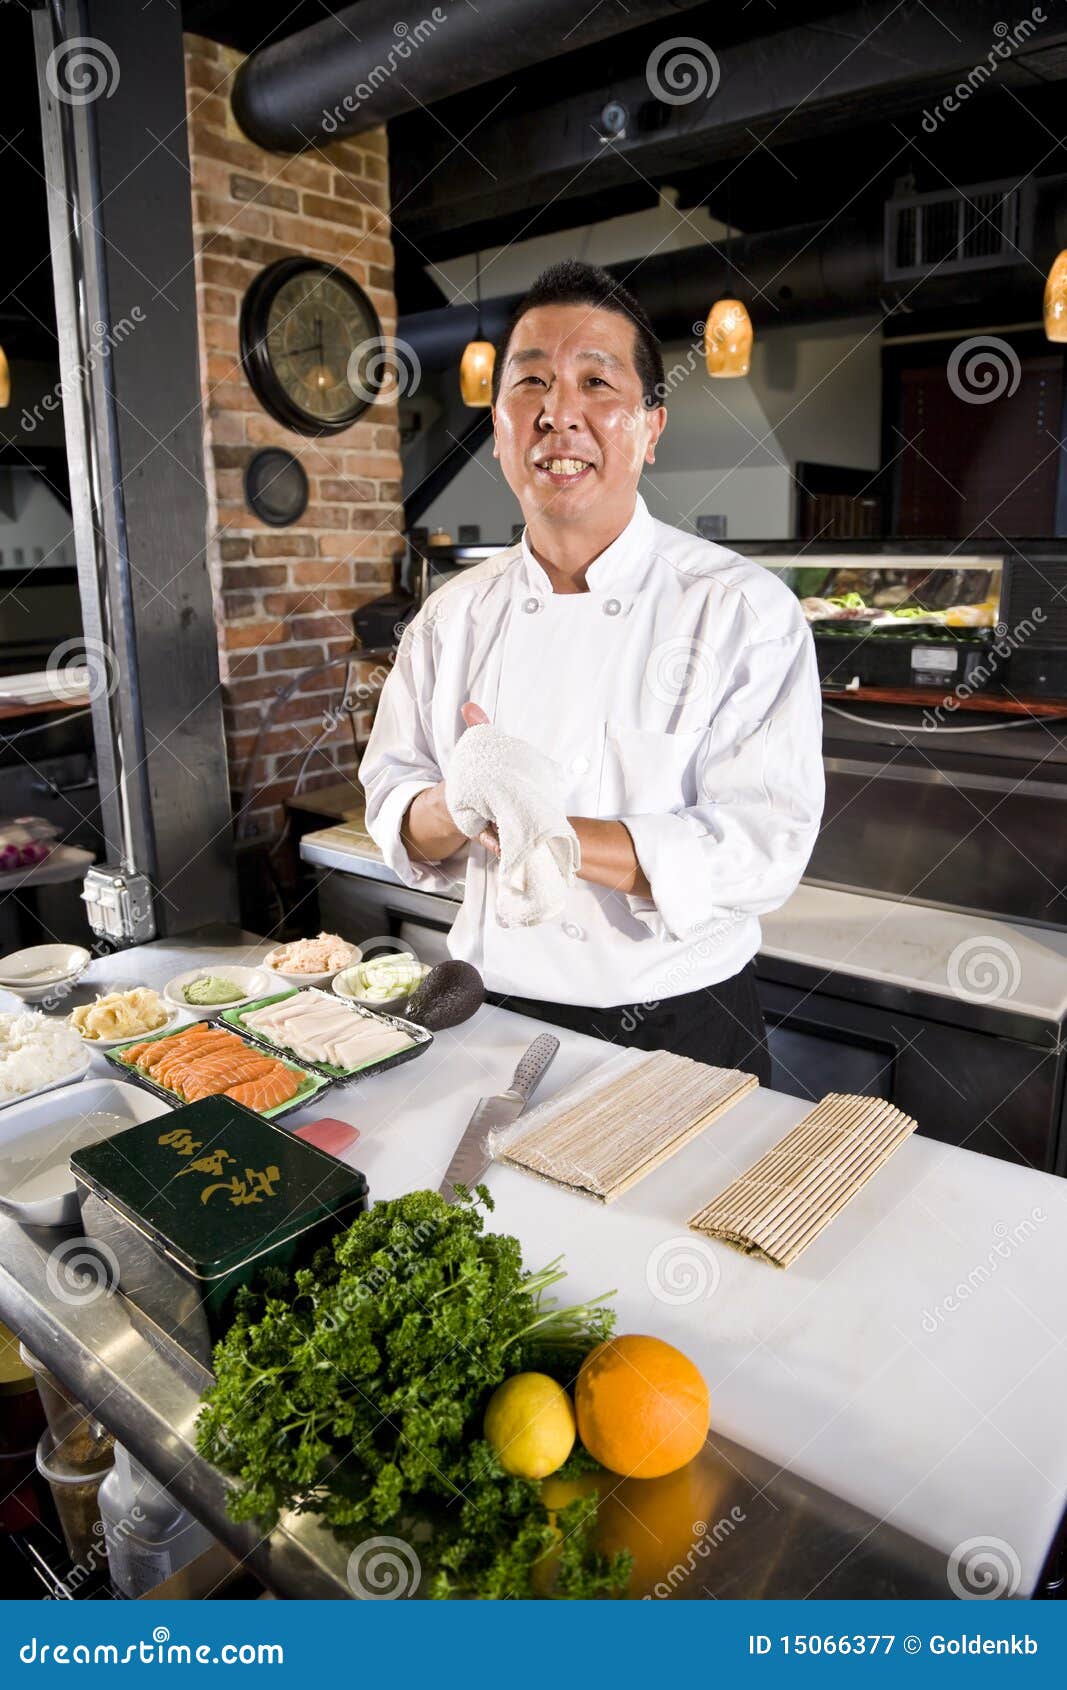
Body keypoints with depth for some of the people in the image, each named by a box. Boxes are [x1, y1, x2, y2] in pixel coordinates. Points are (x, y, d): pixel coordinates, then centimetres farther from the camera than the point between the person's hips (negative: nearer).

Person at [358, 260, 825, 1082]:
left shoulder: (743, 608, -13)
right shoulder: (454, 614, 1)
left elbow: (764, 848, -21)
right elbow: (392, 790, 3)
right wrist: (452, 810, -21)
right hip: (495, 1015, 4)